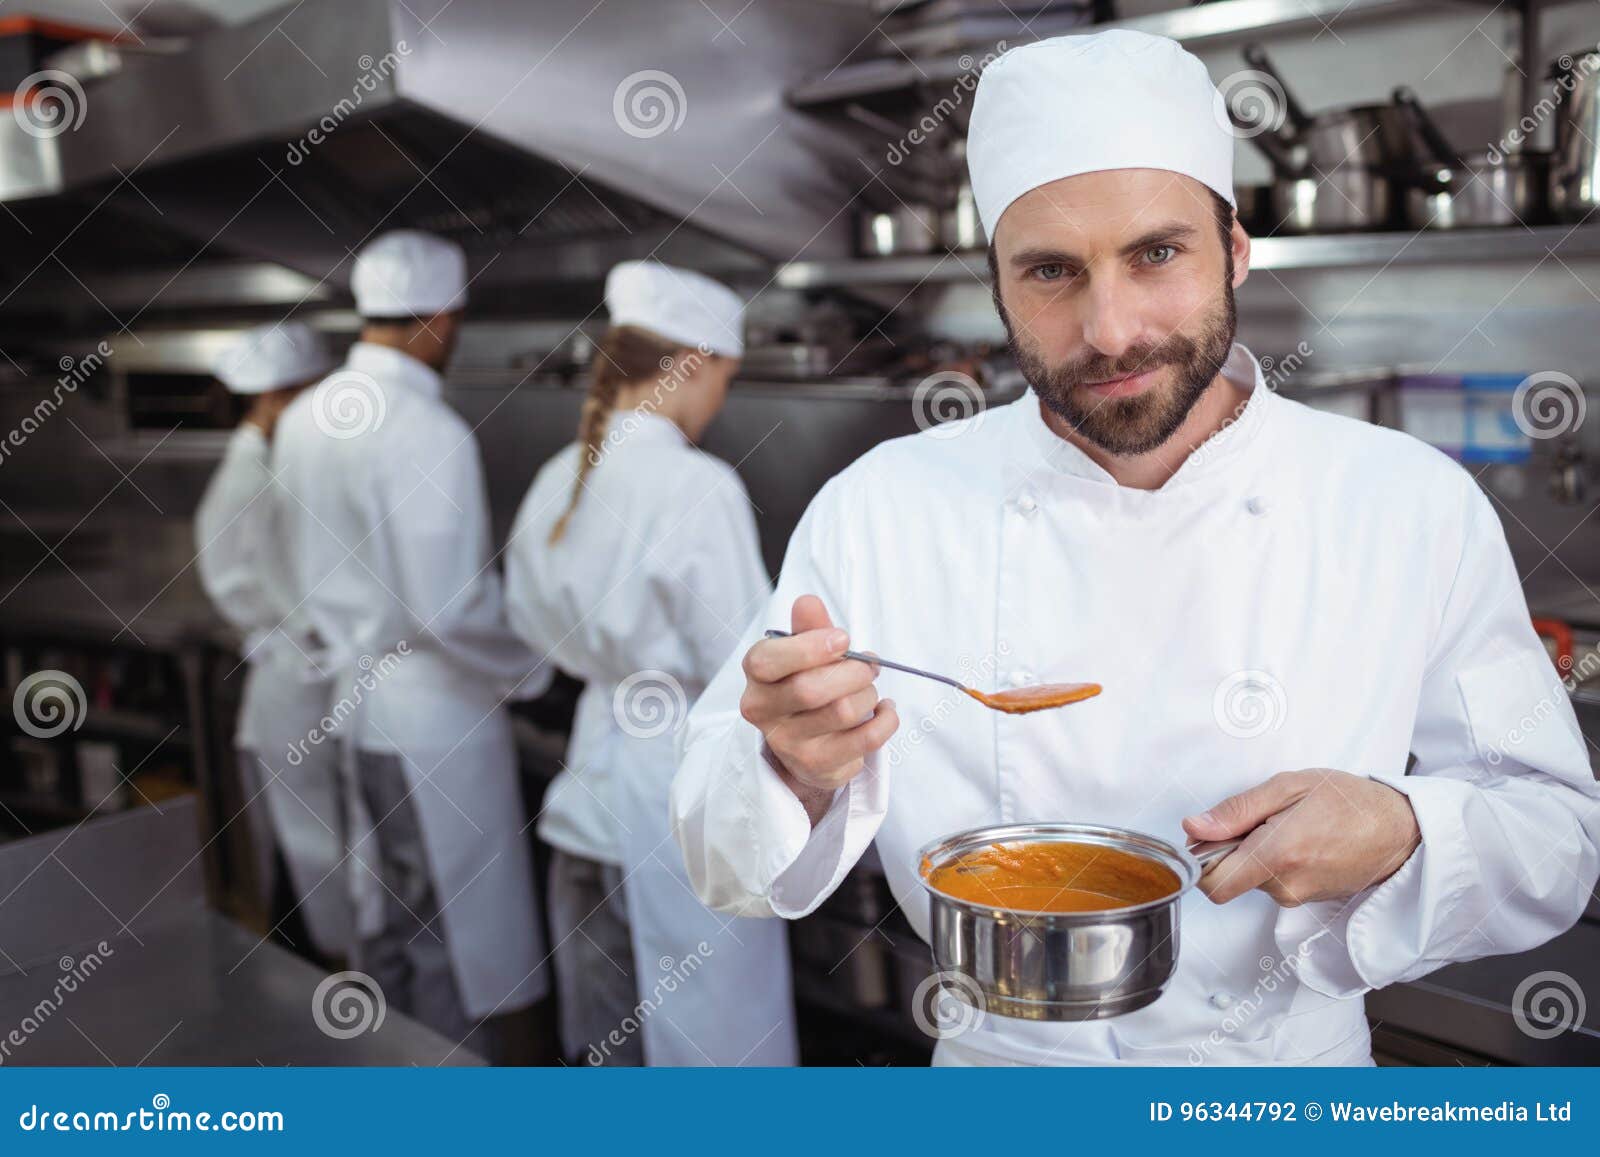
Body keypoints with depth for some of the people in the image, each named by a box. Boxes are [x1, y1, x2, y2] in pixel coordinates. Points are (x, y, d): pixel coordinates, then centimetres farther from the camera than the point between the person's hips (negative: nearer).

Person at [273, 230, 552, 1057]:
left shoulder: (305, 418, 4)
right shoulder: (428, 432, -22)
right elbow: (449, 611, -24)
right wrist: (528, 671, -8)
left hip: (353, 701, 8)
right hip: (431, 717, -8)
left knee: (385, 922, 21)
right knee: (454, 936, 7)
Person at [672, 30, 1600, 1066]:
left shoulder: (1418, 507, -13)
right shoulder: (874, 511, -14)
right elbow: (727, 861, -11)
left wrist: (1398, 836, -25)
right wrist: (796, 772, -33)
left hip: (1295, 1078, 1)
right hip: (997, 1061, 0)